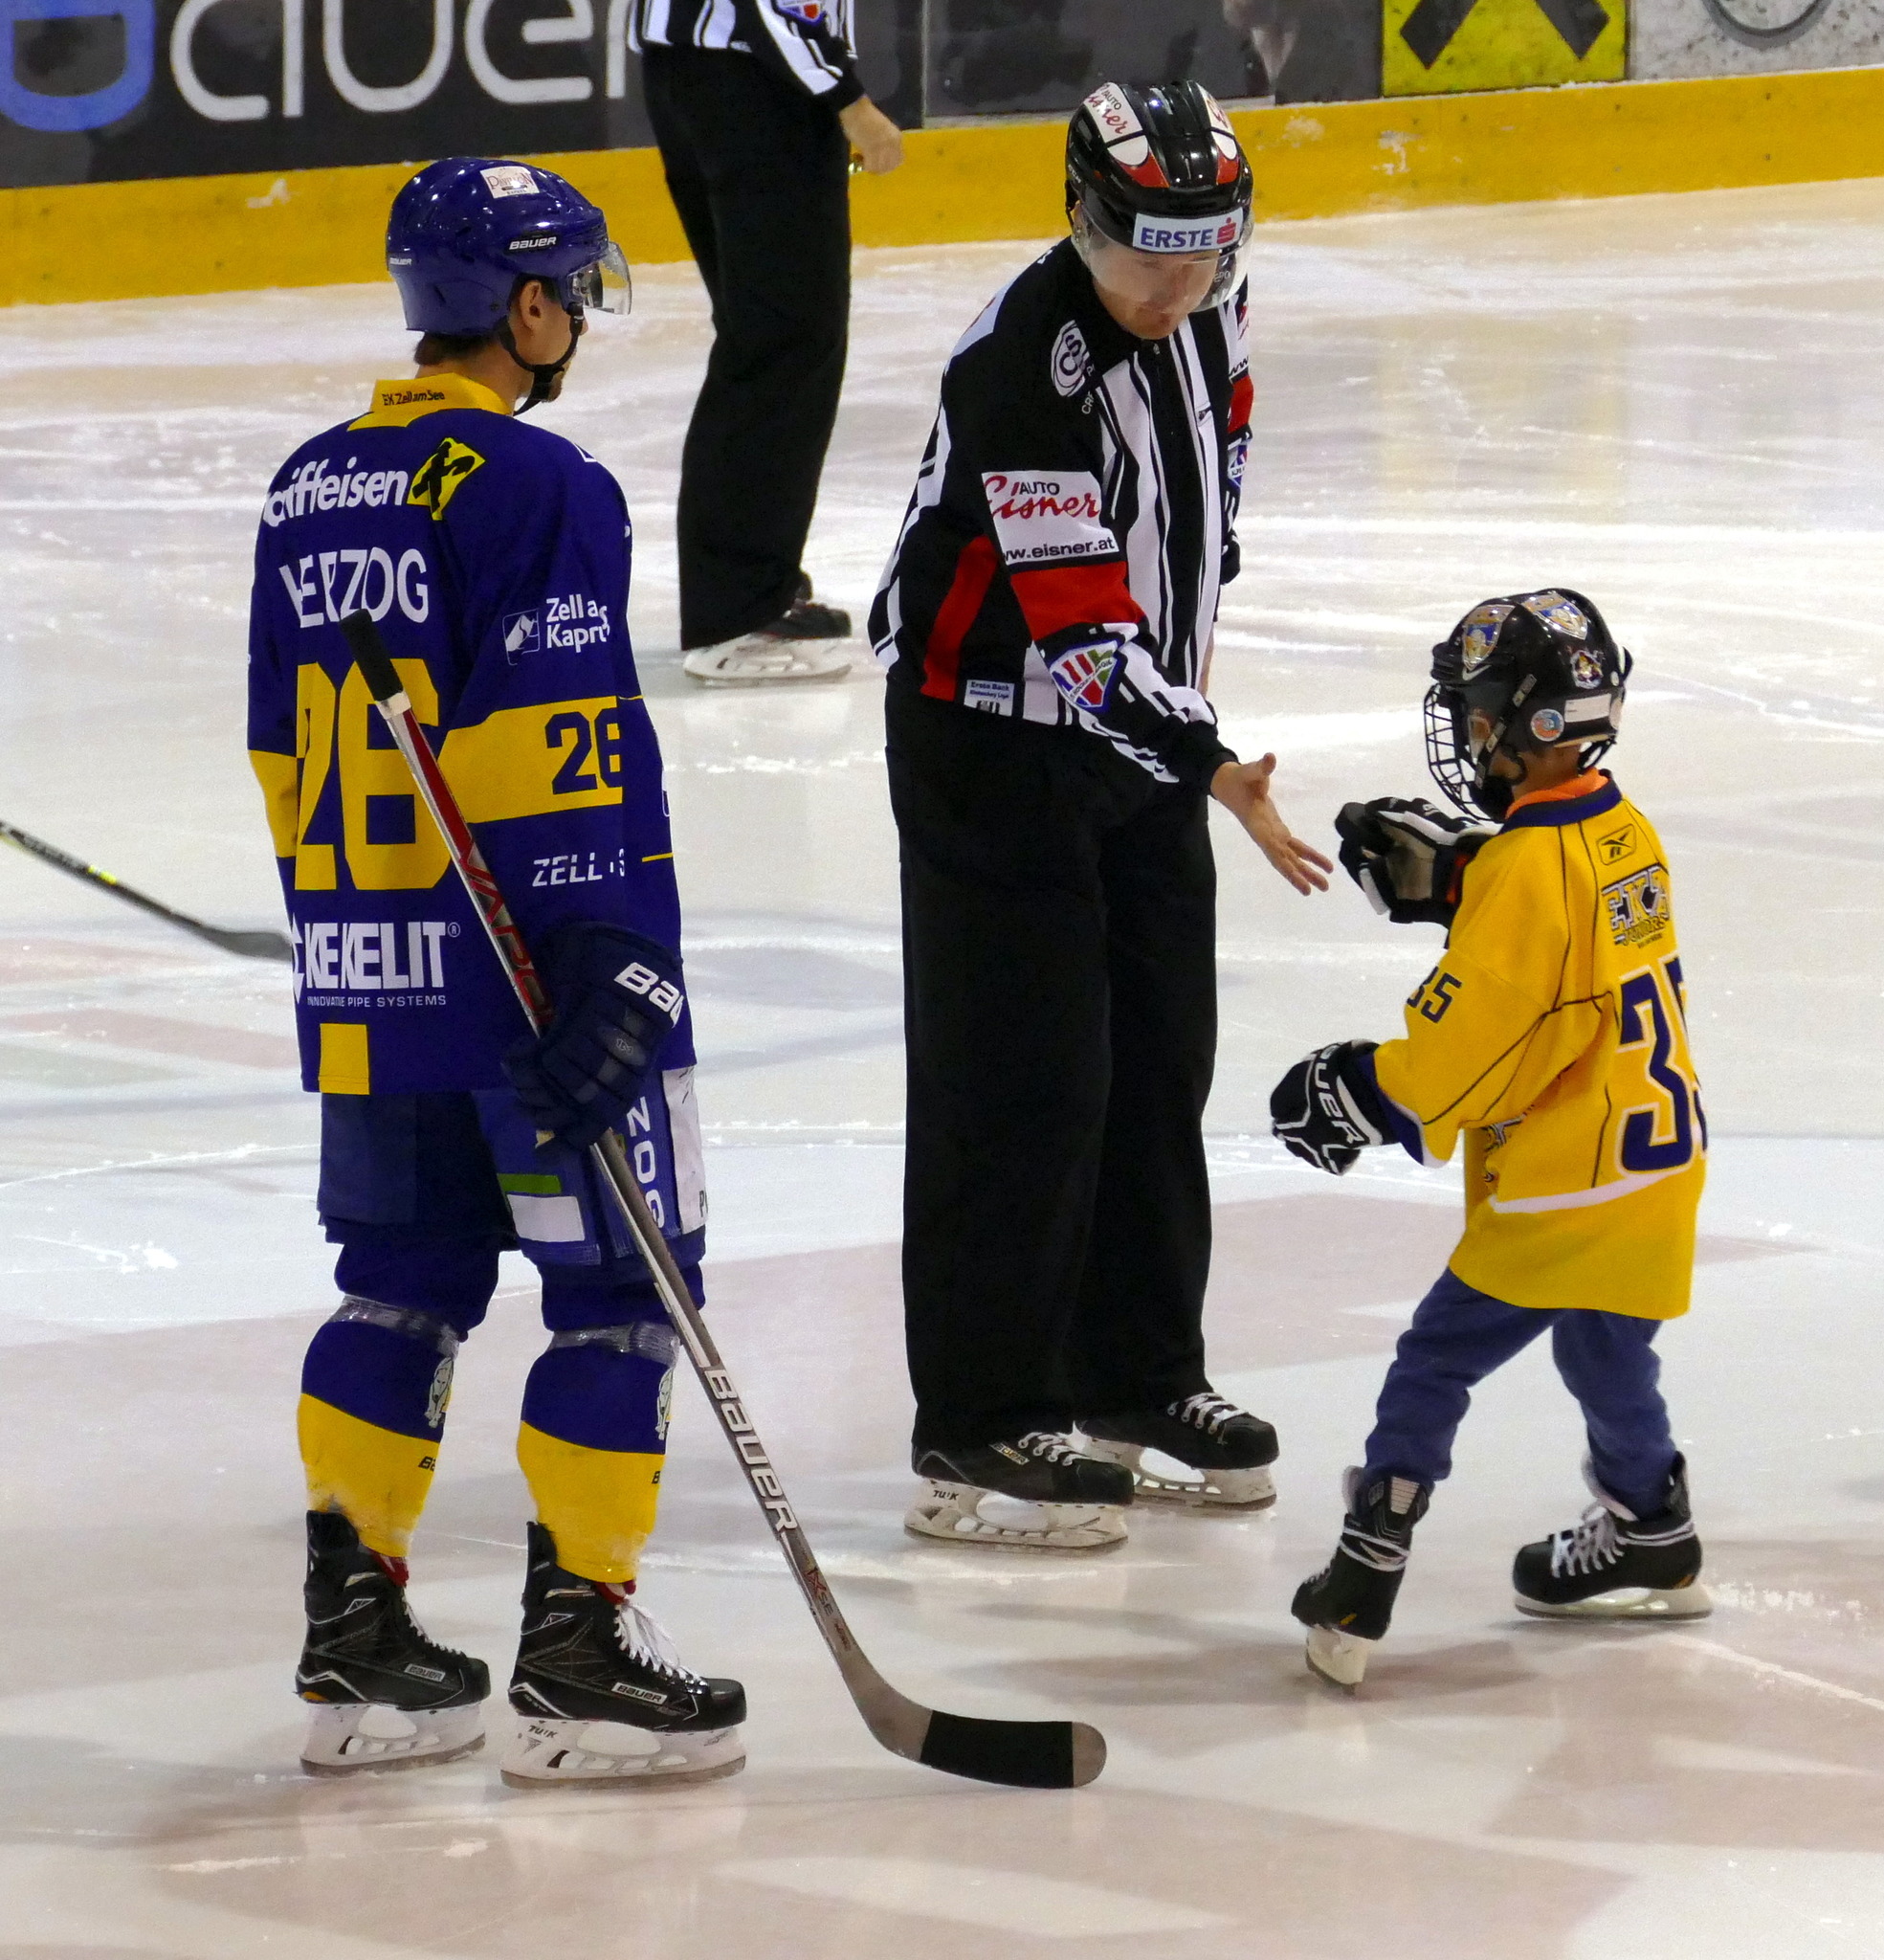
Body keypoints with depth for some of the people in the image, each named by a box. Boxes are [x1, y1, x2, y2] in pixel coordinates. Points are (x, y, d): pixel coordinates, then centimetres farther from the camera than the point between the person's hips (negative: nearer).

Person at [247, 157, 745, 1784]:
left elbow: (290, 756, 18)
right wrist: (613, 961, -21)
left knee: (405, 1286, 15)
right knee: (619, 1290, 0)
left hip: (366, 976, 8)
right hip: (526, 973, -8)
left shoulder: (313, 491, 12)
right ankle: (578, 1651, -2)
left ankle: (355, 1645, 15)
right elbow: (553, 744, -20)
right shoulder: (534, 488, -13)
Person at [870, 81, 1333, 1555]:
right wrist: (1212, 768, -39)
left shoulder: (1207, 309, -2)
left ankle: (1141, 1378, 26)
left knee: (1162, 1059, 13)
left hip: (1138, 719, 8)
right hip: (992, 731, -8)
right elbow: (1080, 623, -32)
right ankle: (981, 1431, -1)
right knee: (1023, 1084, -7)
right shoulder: (1023, 365, -28)